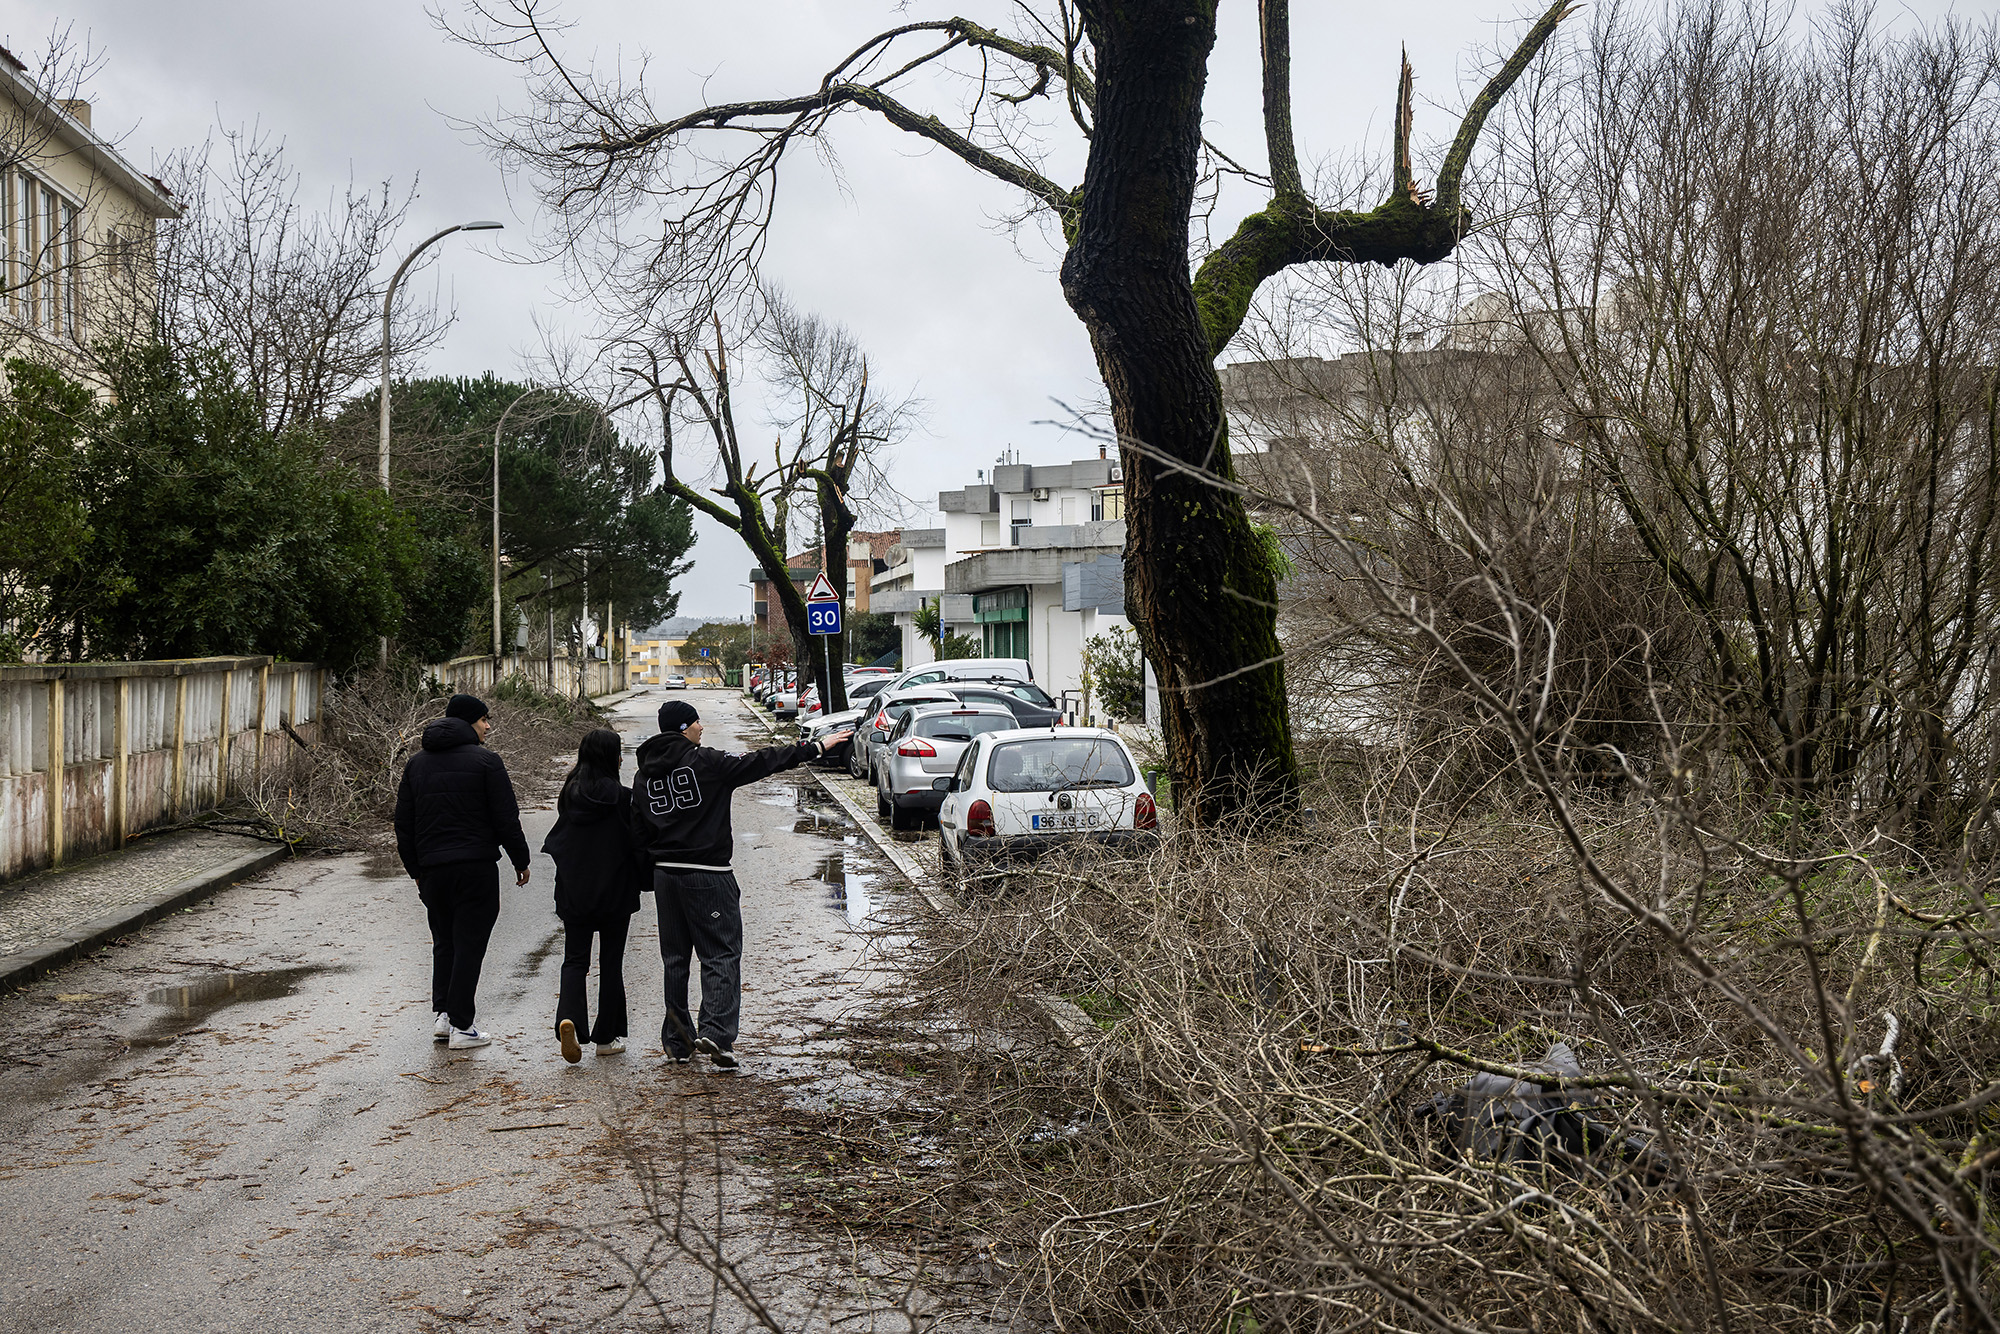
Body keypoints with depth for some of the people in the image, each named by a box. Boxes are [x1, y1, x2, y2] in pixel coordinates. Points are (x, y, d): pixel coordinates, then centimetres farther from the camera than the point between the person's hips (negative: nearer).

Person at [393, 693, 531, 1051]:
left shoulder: (416, 763, 12)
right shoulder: (485, 761, -6)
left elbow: (403, 824, 14)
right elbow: (506, 819, -8)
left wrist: (415, 870, 20)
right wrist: (520, 861, 3)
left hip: (432, 870, 5)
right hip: (476, 867, -5)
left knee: (444, 941, 18)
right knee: (469, 944, -1)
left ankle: (443, 1013, 11)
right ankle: (461, 1026, -1)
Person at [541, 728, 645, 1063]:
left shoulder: (569, 794, -1)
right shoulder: (622, 797, -12)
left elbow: (556, 841, 6)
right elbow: (637, 843, -9)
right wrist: (643, 879, 6)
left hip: (573, 893, 3)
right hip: (615, 893, -3)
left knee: (575, 960, 9)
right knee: (611, 962, 9)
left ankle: (569, 1018, -16)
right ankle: (607, 1037, 16)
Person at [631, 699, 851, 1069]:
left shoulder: (644, 776, 9)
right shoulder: (704, 762, -10)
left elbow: (639, 834, 11)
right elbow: (760, 762, -11)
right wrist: (817, 747, -6)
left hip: (665, 875, 6)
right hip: (708, 875, -6)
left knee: (675, 959, 13)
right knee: (721, 955, -2)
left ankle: (678, 1040, 17)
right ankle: (716, 1032, -15)